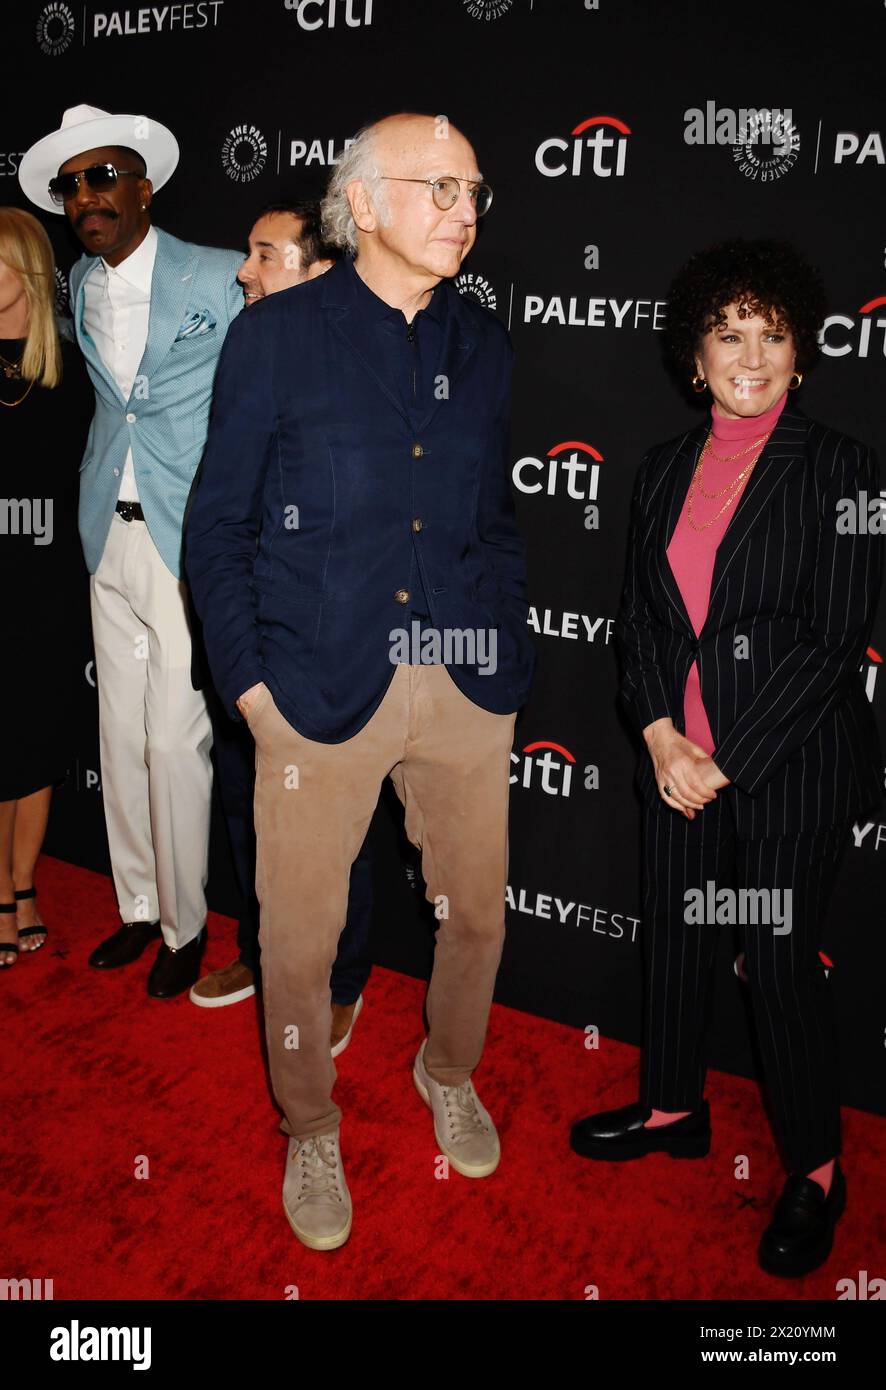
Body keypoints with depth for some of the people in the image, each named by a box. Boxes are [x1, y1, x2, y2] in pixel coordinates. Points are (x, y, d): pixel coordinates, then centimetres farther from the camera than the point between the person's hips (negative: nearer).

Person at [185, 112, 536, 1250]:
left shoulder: (483, 346, 10)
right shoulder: (275, 336, -2)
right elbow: (218, 524, 0)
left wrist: (510, 644, 7)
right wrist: (245, 678, -6)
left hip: (467, 686, 4)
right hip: (322, 686, -3)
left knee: (477, 910, 15)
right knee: (301, 935, 6)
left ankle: (450, 1072, 44)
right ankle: (310, 1133, 32)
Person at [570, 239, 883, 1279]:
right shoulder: (665, 470, 7)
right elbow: (638, 616, 7)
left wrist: (725, 761, -14)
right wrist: (662, 733, -8)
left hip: (791, 763, -5)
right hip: (677, 754, 5)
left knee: (781, 960, 4)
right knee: (672, 937, 17)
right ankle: (673, 1109, 40)